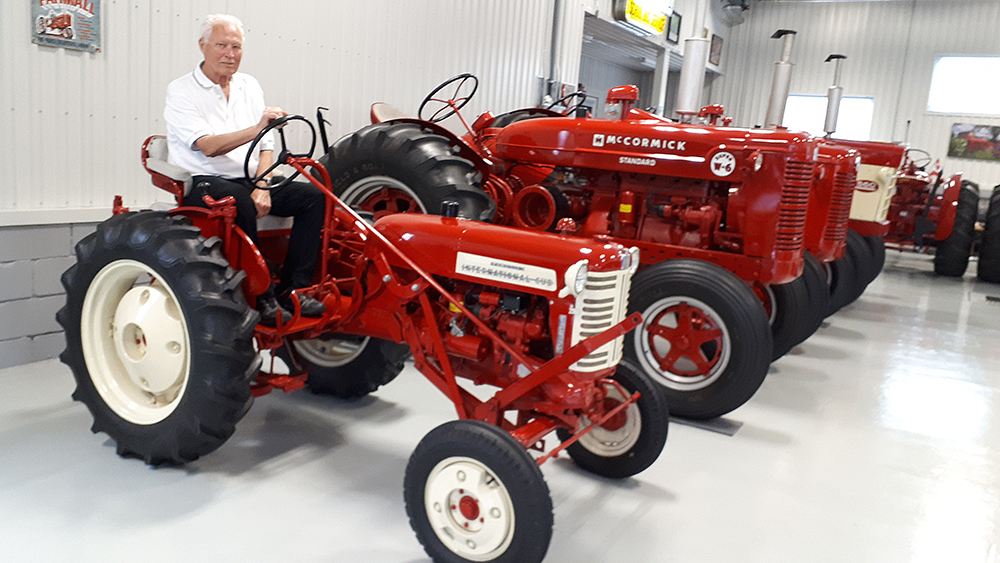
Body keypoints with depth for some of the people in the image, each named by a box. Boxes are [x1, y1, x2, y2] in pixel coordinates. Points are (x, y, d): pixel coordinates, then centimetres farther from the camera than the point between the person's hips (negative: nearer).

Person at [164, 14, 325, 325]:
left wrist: (262, 188, -7)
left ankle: (292, 290, -17)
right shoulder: (181, 91, -4)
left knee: (311, 195, -15)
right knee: (238, 200, -39)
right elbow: (207, 146, -20)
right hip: (204, 183, -6)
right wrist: (256, 128, -32)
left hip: (249, 181, 6)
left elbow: (266, 147, 10)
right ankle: (261, 295, -30)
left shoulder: (249, 86, 14)